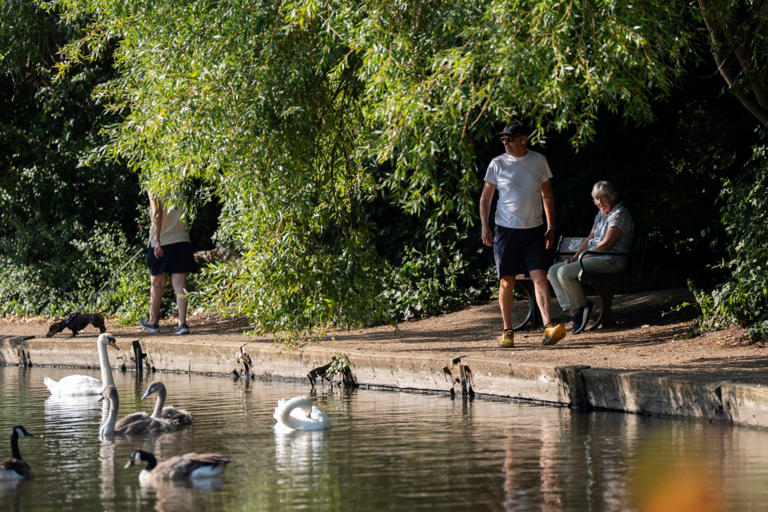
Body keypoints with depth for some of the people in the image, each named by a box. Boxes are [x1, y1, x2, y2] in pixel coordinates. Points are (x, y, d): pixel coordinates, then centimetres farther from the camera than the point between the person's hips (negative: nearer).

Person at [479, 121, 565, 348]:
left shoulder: (539, 161, 5)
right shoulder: (497, 164, 1)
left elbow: (547, 195, 13)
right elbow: (485, 197, 6)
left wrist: (551, 225, 7)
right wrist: (485, 227, -3)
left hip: (534, 229, 1)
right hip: (506, 229, -1)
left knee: (540, 277, -11)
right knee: (506, 282, 2)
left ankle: (548, 327, -17)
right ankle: (508, 331, 11)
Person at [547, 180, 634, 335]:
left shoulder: (619, 215, -10)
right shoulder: (601, 214, 20)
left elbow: (606, 244, -16)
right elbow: (590, 239, 21)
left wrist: (583, 257, -14)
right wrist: (574, 257, 6)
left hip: (611, 261, -10)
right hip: (593, 258, 10)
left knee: (565, 272, -25)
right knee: (553, 271, -2)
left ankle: (581, 306, -8)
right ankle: (573, 311, -13)